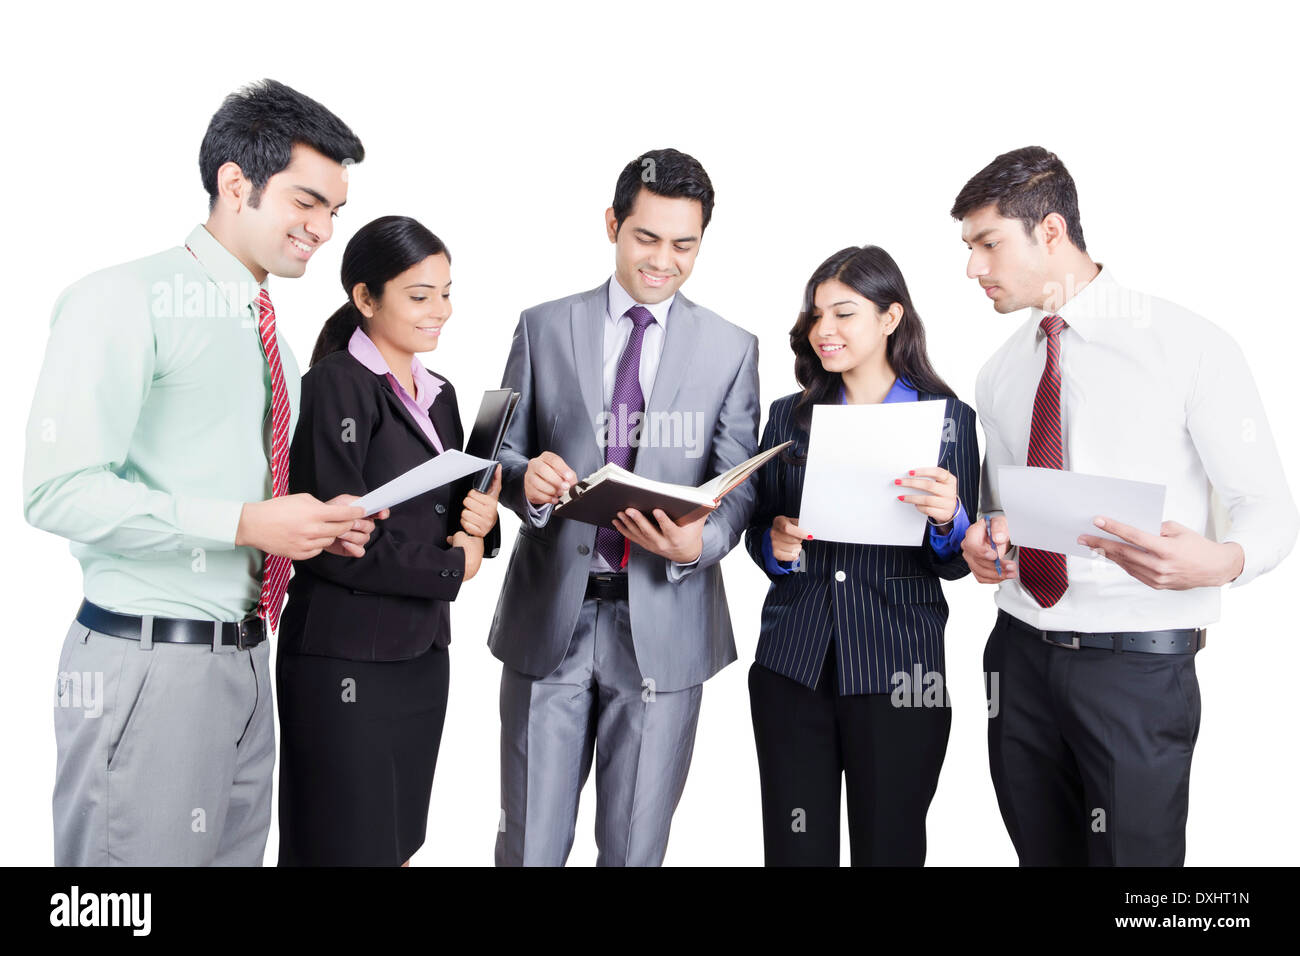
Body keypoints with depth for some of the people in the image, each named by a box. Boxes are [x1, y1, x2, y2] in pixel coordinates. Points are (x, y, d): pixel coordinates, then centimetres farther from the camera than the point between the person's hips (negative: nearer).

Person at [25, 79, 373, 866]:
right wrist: (245, 523, -21)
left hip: (247, 661, 8)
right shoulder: (127, 300, -9)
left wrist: (317, 526, 1)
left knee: (238, 852, 13)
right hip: (150, 666, -7)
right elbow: (60, 491, -18)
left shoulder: (271, 335, 16)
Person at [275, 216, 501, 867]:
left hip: (422, 655, 7)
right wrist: (452, 567, -9)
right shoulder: (336, 385, -11)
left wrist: (480, 525, -6)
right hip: (344, 663, -7)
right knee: (348, 846, 3)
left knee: (399, 844, 16)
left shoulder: (439, 394, 13)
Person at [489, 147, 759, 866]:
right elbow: (502, 454, 7)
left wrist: (699, 543, -20)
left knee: (636, 845, 12)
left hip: (663, 624, 0)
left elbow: (738, 485, 2)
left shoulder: (732, 350, 5)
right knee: (529, 842, 8)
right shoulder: (543, 328, 6)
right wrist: (525, 478, -17)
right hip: (550, 615, 0)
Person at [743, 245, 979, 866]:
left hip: (898, 670, -2)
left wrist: (947, 519, -20)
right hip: (793, 660, 2)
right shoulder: (789, 417, 9)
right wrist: (775, 543, -8)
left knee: (888, 846, 9)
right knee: (796, 847, 8)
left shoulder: (949, 417, 1)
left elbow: (957, 563, 1)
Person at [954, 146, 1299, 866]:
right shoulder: (999, 373, 9)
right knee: (1041, 852, 15)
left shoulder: (1189, 347, -8)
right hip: (1021, 654, 5)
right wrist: (987, 538, -6)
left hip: (1138, 668, -5)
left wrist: (1220, 560, -29)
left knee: (1130, 854, 3)